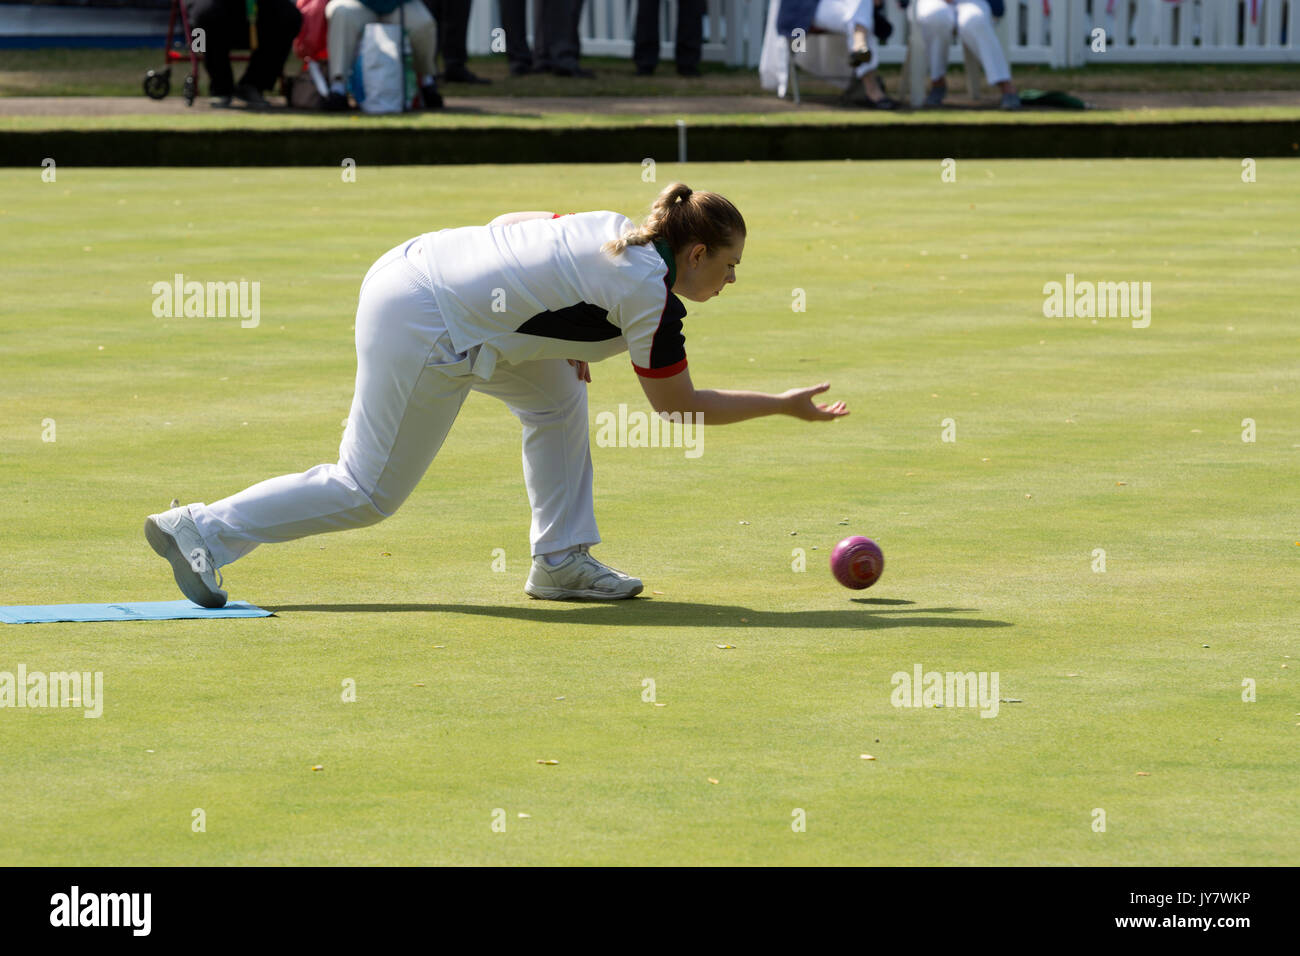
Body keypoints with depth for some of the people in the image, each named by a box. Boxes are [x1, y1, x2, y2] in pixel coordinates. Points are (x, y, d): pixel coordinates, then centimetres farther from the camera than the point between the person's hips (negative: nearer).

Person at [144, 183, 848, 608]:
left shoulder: (615, 231, 11)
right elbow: (678, 405, 0)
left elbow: (507, 225, 20)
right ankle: (202, 532, 5)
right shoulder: (651, 295, -11)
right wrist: (784, 407, 9)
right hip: (421, 333, -10)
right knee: (369, 492, 2)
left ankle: (560, 562, 20)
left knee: (556, 388, 18)